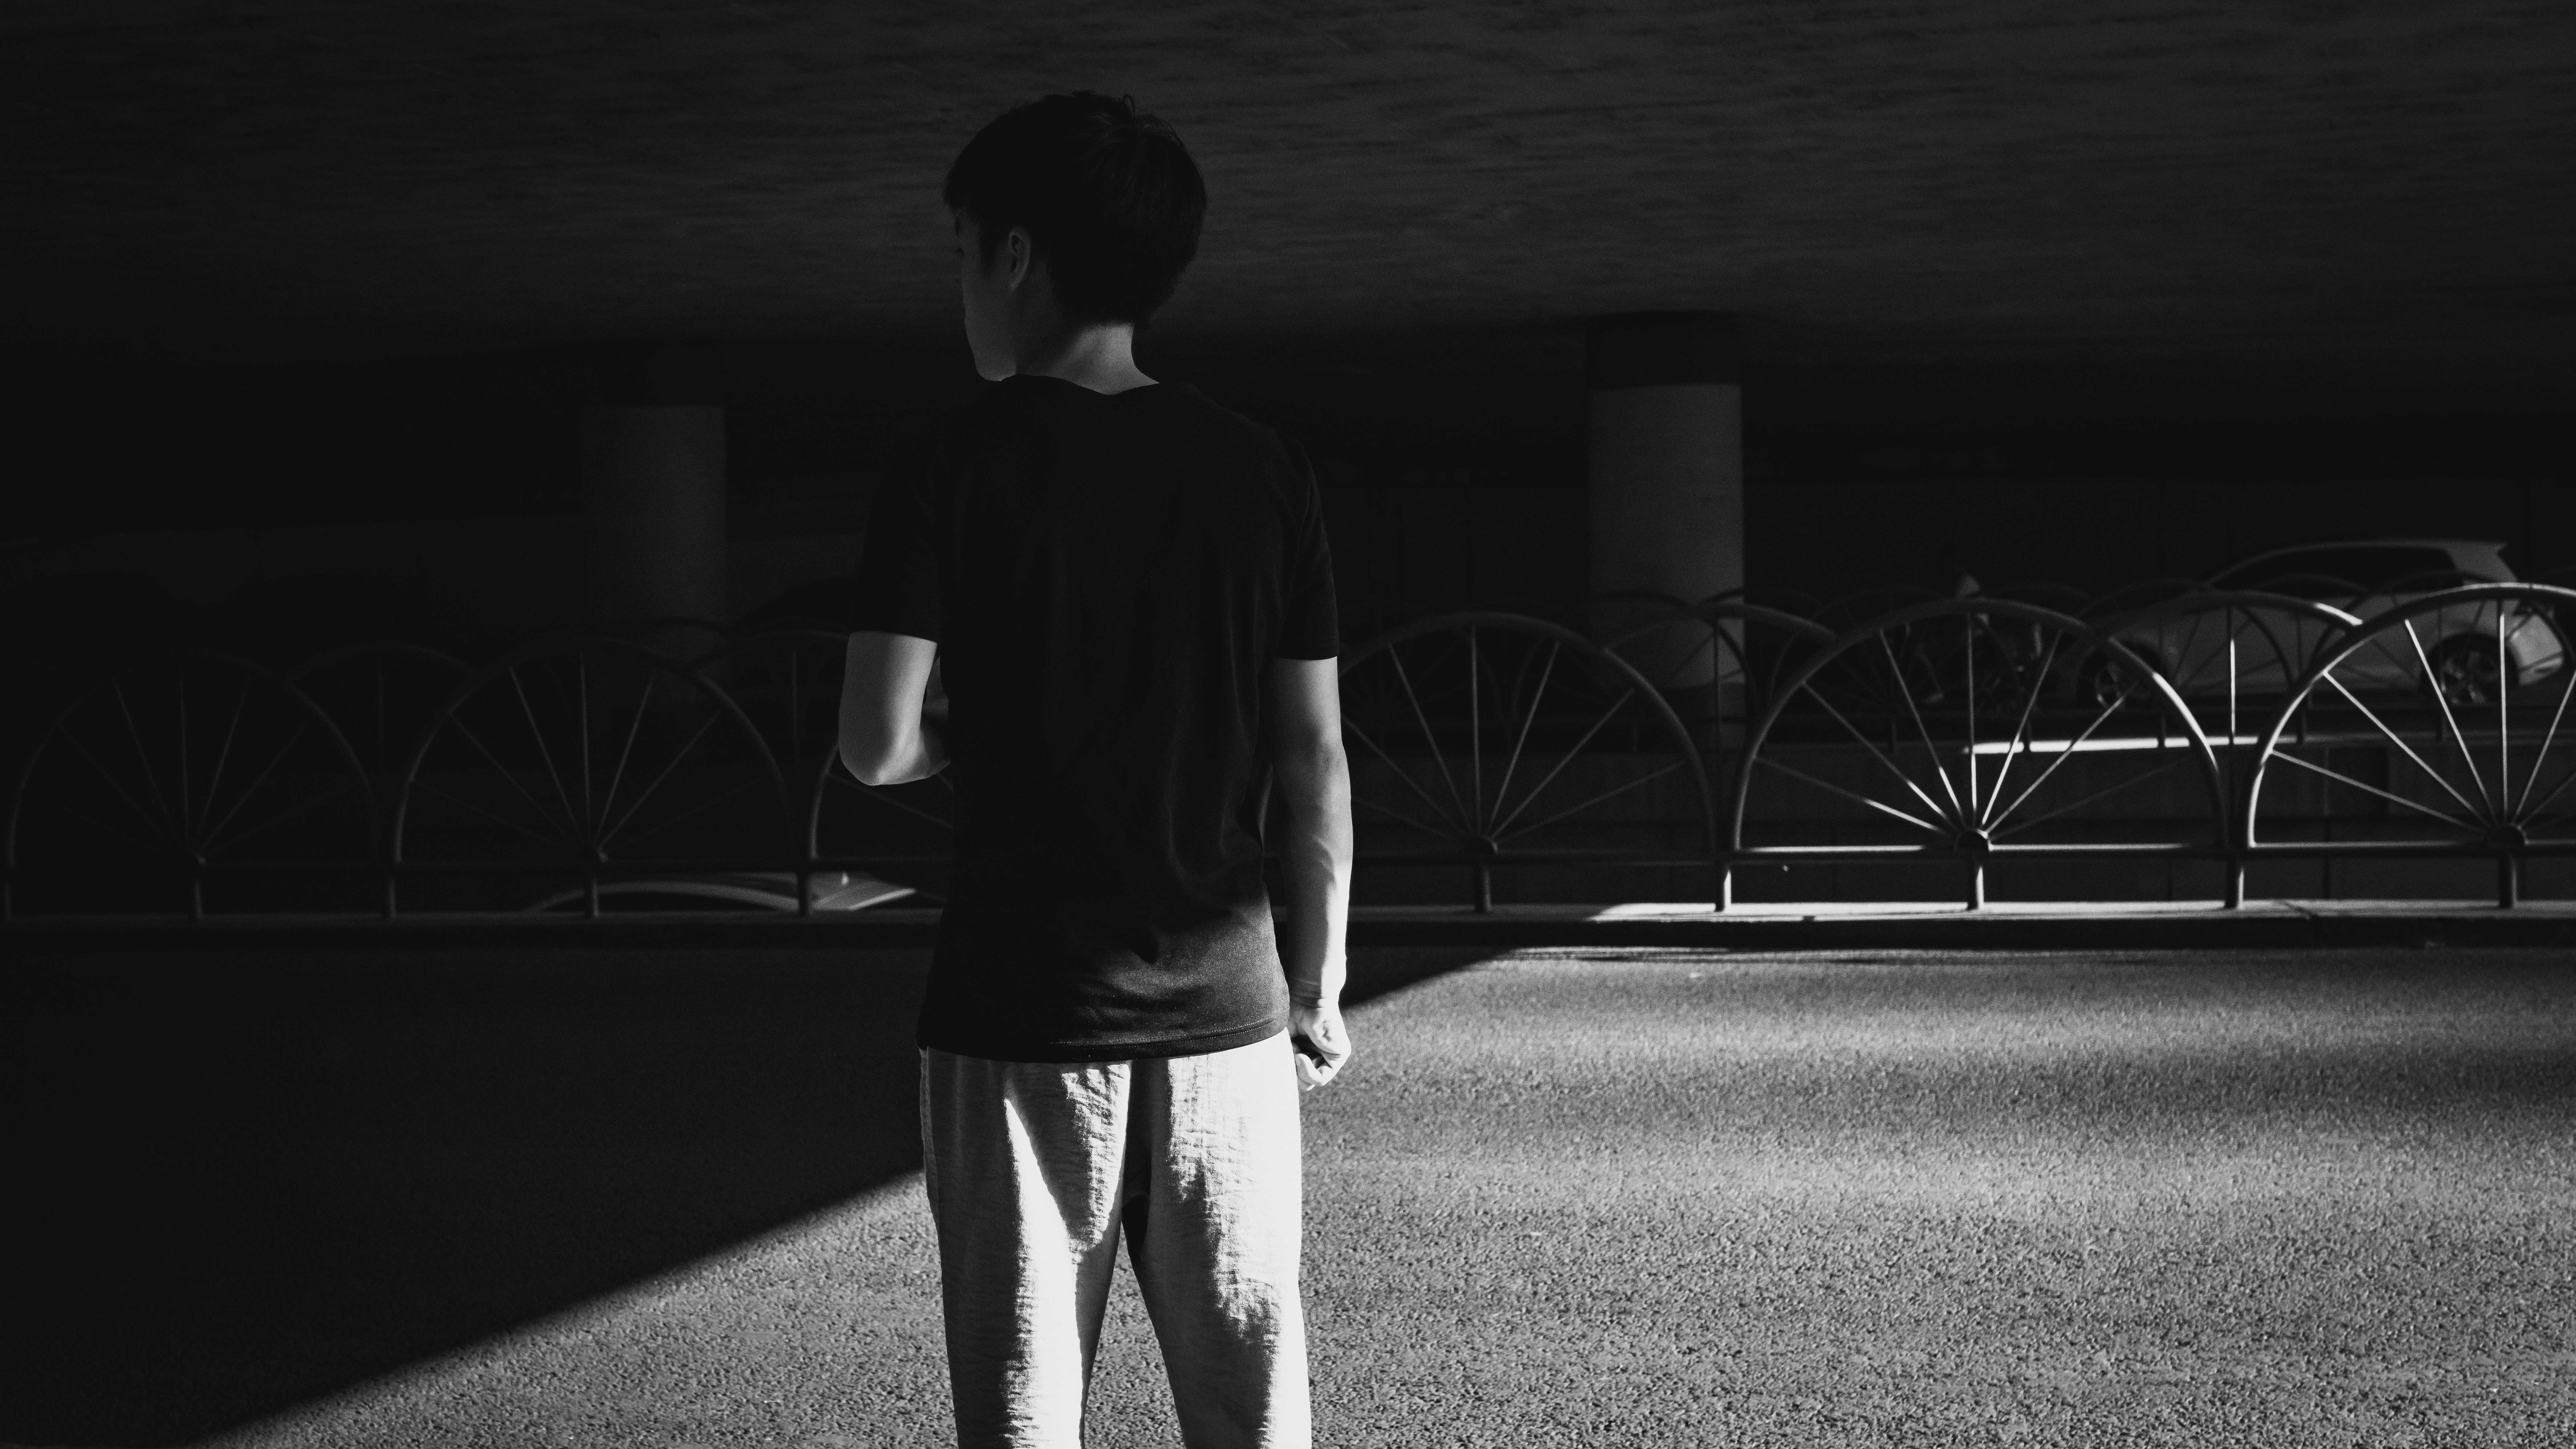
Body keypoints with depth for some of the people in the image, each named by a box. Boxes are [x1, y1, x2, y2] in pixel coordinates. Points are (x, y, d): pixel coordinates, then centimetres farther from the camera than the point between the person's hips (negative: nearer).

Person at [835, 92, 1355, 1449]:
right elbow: (1313, 755, 2)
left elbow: (877, 747, -12)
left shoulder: (949, 466, -7)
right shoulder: (1263, 470, 1)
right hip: (1224, 1002, 3)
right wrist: (1320, 982, 11)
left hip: (1021, 1014, -2)